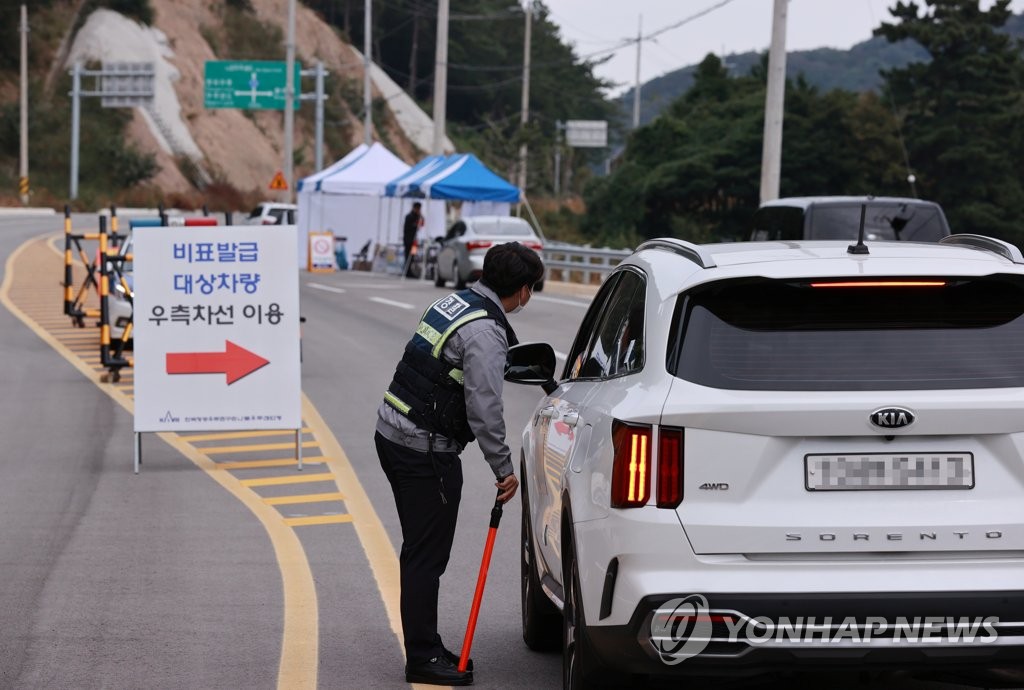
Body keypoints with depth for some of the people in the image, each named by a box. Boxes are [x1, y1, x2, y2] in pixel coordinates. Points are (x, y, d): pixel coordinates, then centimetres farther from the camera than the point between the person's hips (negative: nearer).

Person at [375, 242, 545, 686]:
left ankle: (424, 648, 25)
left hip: (393, 433, 10)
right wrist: (504, 469, -11)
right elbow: (484, 407, -21)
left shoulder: (455, 302, 10)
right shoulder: (486, 332, -19)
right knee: (427, 555, -3)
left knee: (421, 551, 16)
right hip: (426, 450, -10)